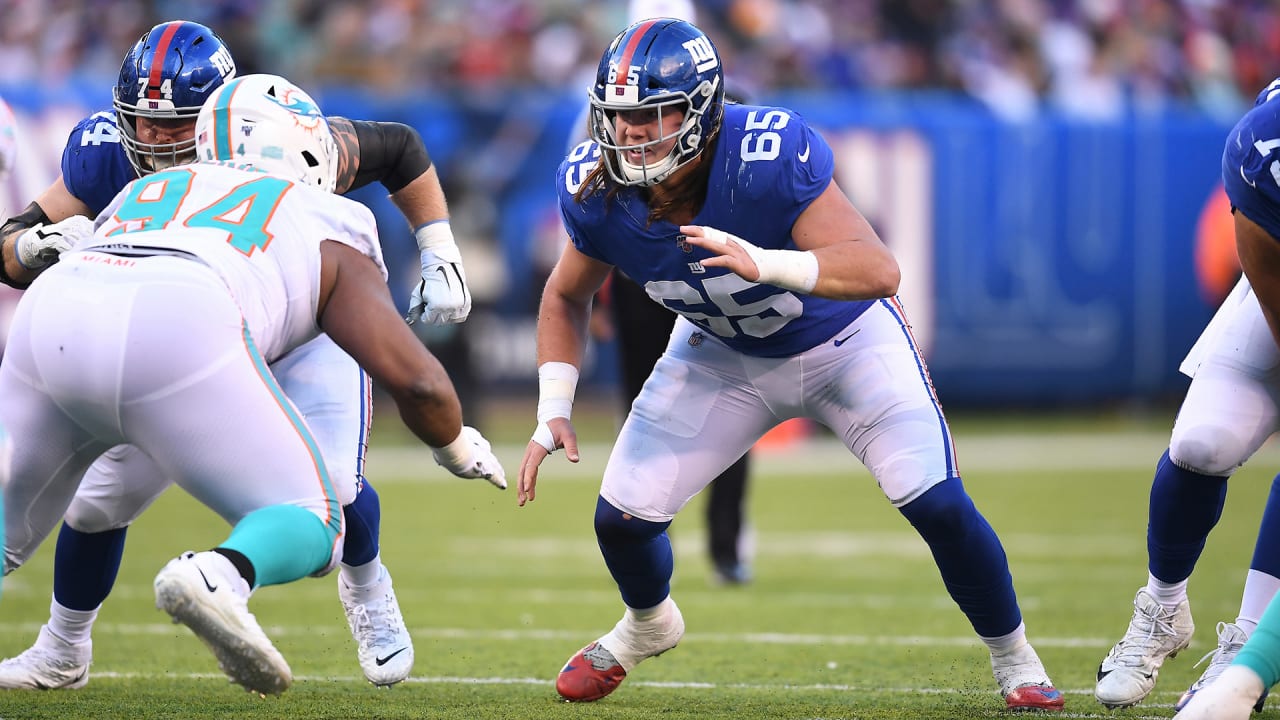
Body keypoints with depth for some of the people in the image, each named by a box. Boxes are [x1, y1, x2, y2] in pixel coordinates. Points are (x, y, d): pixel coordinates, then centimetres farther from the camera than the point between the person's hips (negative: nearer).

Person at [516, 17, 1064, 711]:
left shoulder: (767, 157, -38)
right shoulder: (597, 190, -23)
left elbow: (877, 269, -45)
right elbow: (567, 296, -1)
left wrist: (765, 263, -60)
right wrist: (552, 412, -12)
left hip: (844, 337, -4)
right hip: (723, 354, 4)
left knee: (940, 507, -17)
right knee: (622, 516, -5)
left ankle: (1012, 657, 11)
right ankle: (647, 625, 32)